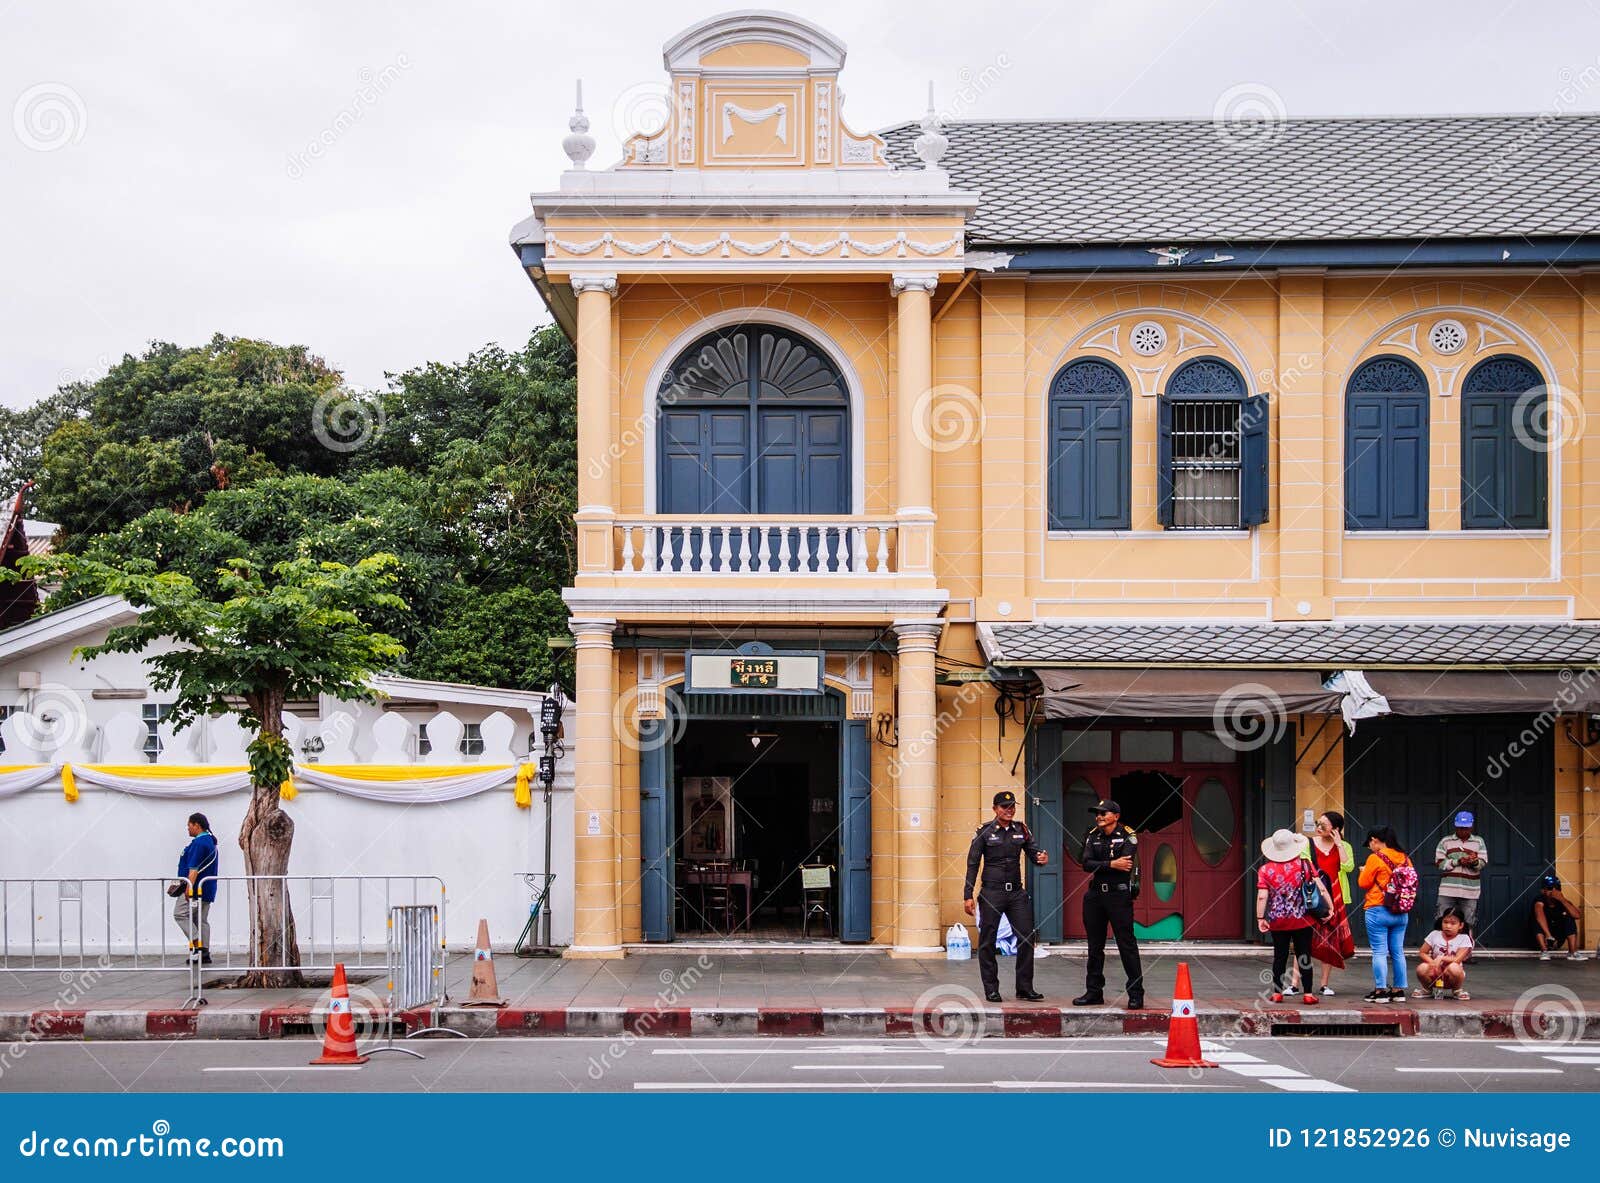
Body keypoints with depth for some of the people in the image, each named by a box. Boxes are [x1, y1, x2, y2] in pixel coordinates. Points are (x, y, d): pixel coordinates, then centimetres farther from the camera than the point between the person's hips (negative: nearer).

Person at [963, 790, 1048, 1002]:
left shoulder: (1022, 830, 8)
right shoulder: (984, 832, -2)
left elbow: (1033, 853, 10)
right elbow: (972, 864, -2)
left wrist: (1041, 858, -16)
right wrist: (967, 896, -7)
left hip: (1016, 892, 3)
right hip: (992, 893, -3)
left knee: (1026, 938, -1)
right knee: (988, 942, 1)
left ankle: (1025, 987, 8)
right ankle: (991, 989, 10)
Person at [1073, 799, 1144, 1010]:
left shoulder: (1128, 837, -4)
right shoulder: (1093, 837, 10)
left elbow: (1126, 864, -19)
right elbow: (1087, 864, -5)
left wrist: (1099, 866, -11)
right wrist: (1112, 864, -16)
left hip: (1119, 895, -5)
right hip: (1095, 896, 5)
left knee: (1127, 945, -6)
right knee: (1095, 946, 11)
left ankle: (1136, 994, -2)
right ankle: (1094, 992, 19)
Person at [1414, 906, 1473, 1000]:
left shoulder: (1464, 939, -6)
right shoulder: (1434, 935, 1)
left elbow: (1458, 959, -17)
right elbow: (1423, 953, 0)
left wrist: (1441, 958, -31)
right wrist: (1433, 963, -18)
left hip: (1451, 978, -2)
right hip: (1435, 974, 2)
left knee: (1453, 967, -38)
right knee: (1422, 968, -32)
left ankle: (1457, 990, -5)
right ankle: (1427, 989, 2)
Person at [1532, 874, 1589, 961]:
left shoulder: (1562, 902, -6)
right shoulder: (1540, 900, -15)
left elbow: (1576, 915, -24)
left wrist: (1562, 899, -31)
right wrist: (1548, 936, -49)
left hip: (1558, 940, 3)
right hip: (1543, 937, -3)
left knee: (1570, 917, -16)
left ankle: (1572, 952, -20)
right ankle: (1544, 951, -33)